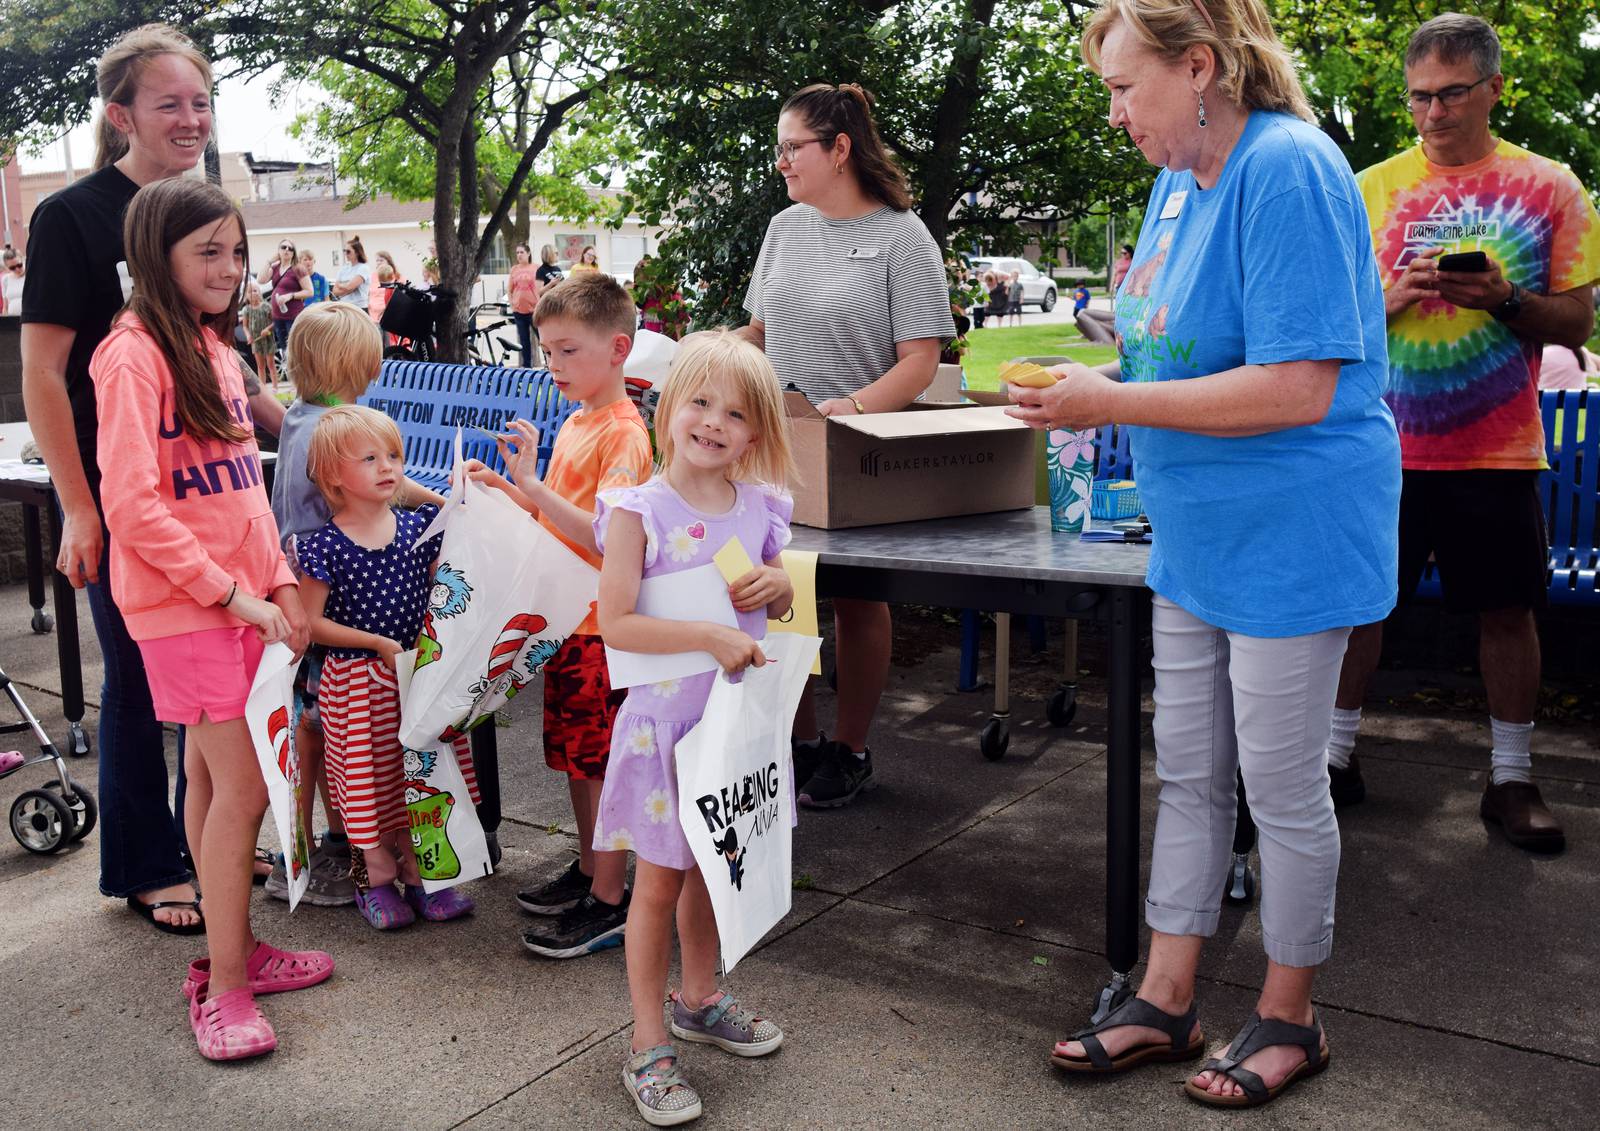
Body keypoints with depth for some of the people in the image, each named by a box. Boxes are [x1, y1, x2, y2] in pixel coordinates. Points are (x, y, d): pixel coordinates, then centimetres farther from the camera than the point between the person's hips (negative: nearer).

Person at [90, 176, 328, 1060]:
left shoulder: (214, 346, 14)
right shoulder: (135, 355, -12)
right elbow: (132, 505, -18)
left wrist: (280, 582, 7)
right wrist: (232, 593, -17)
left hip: (239, 596, 8)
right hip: (182, 601, -7)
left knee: (213, 777, 14)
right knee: (244, 787, -7)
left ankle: (234, 949, 24)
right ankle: (223, 990, 4)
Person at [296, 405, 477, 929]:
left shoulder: (418, 526, 1)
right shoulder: (325, 545, -11)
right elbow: (310, 623, -10)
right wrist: (379, 643, -15)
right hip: (356, 680, -4)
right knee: (369, 776, 5)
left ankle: (415, 871, 26)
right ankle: (375, 875, 25)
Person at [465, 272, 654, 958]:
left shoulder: (622, 431, -17)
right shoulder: (576, 422, 12)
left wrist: (532, 483, -31)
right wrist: (505, 486, 4)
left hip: (601, 622, -9)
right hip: (566, 615, 9)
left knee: (601, 761, -1)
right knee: (575, 754, 18)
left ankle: (609, 903, 9)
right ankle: (588, 871, 33)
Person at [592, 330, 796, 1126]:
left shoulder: (758, 509, 2)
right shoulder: (639, 511, -14)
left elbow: (783, 603, 16)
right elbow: (615, 623, -20)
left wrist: (774, 585, -7)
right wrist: (709, 635, -26)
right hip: (666, 717, -5)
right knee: (659, 881, 5)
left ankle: (699, 999, 41)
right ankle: (648, 1048, 18)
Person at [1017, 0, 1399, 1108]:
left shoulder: (1287, 171, -20)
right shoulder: (1181, 177, 9)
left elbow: (1298, 389, -26)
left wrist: (1112, 403, -22)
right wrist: (1089, 376, 1)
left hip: (1291, 536, -9)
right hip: (1200, 532, 9)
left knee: (1282, 784, 6)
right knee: (1188, 772, 14)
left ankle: (1288, 1016, 26)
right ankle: (1166, 1003, 27)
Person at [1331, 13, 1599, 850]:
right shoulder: (1372, 188, 4)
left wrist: (1504, 298, -16)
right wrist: (1393, 296, -14)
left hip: (1497, 451, 0)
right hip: (1384, 445, 1)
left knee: (1508, 610, 6)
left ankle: (1511, 779, 20)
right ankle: (1336, 756, 21)